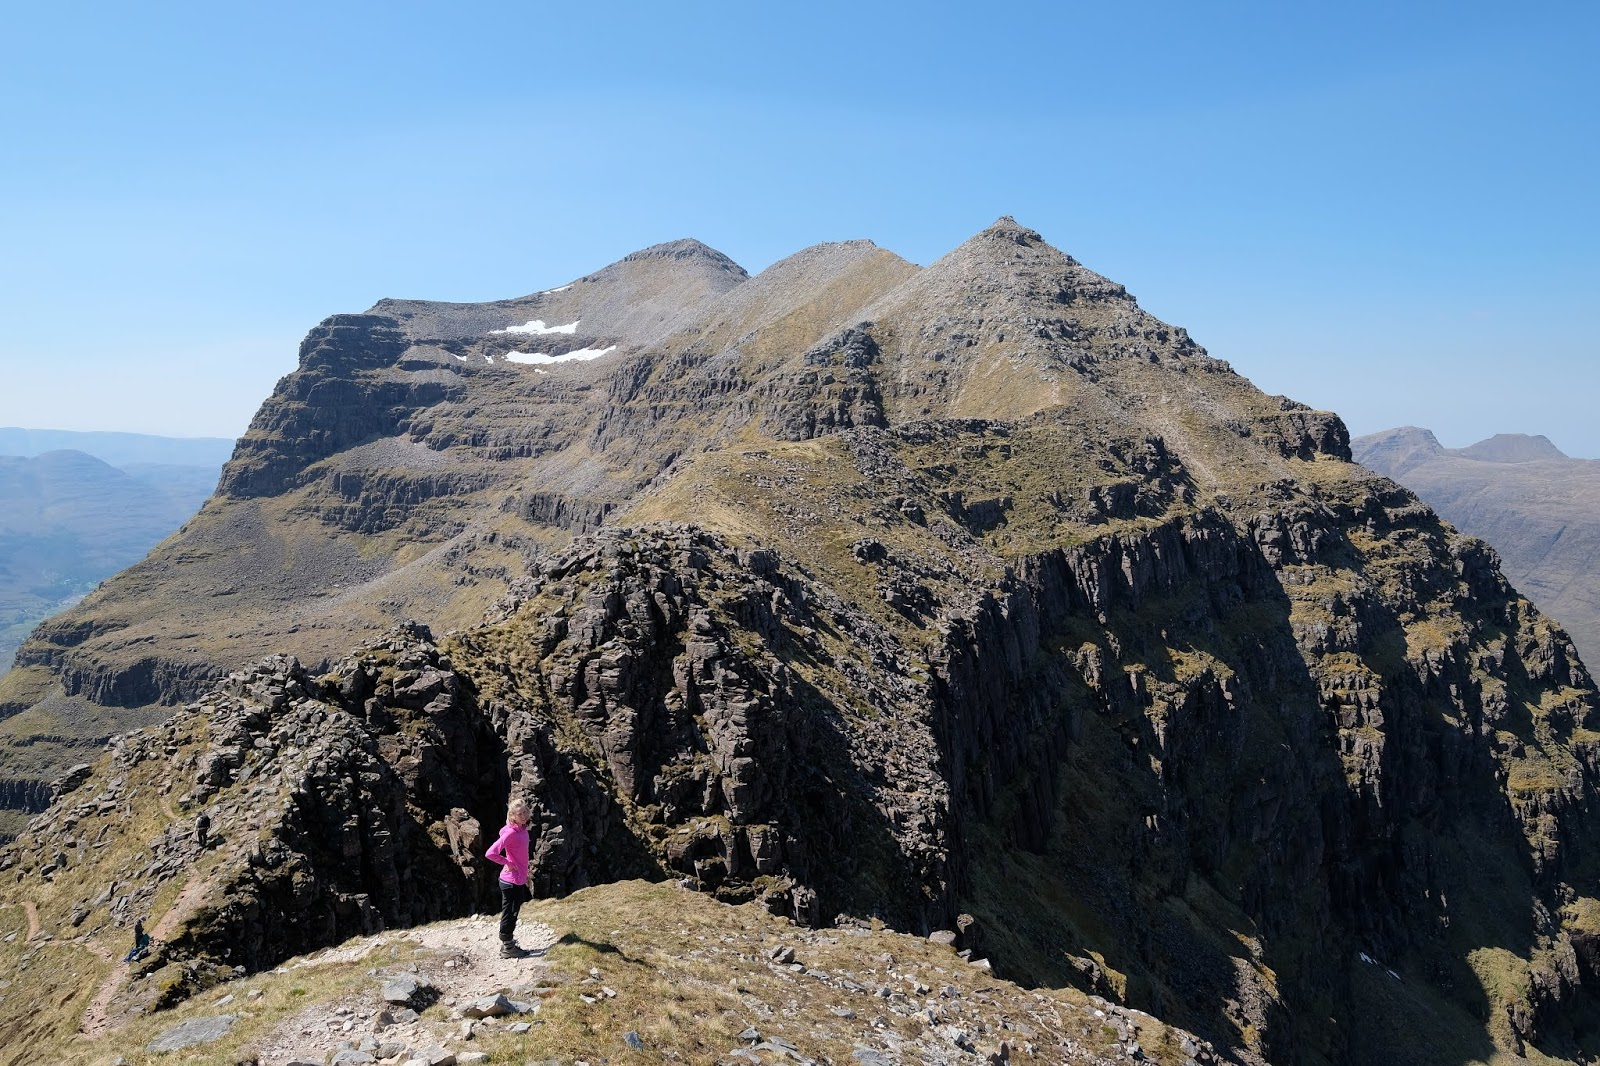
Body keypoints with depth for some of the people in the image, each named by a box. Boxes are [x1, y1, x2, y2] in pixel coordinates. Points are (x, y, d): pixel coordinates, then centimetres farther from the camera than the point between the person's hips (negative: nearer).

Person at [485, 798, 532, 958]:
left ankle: (508, 944, 31)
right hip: (511, 881, -8)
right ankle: (507, 948, 18)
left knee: (512, 914, 19)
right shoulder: (510, 833, -22)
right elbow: (490, 853, -28)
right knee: (509, 914, 5)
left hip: (519, 880, 8)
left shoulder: (523, 830, 3)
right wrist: (508, 863, -17)